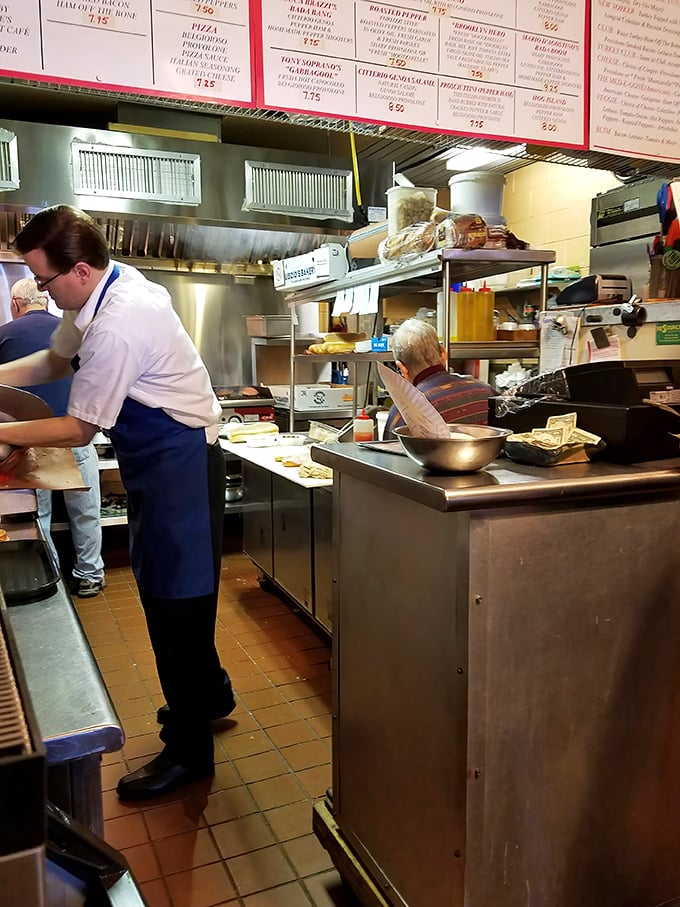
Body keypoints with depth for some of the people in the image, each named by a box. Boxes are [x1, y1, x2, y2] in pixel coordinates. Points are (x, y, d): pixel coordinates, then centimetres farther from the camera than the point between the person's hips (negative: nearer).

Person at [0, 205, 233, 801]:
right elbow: (57, 359, 17)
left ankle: (189, 751, 15)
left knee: (176, 601, -1)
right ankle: (210, 694, 41)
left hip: (177, 462, -10)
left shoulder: (118, 325, -27)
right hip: (158, 458, 10)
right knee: (167, 589, 21)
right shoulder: (105, 288, 3)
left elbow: (79, 430, -19)